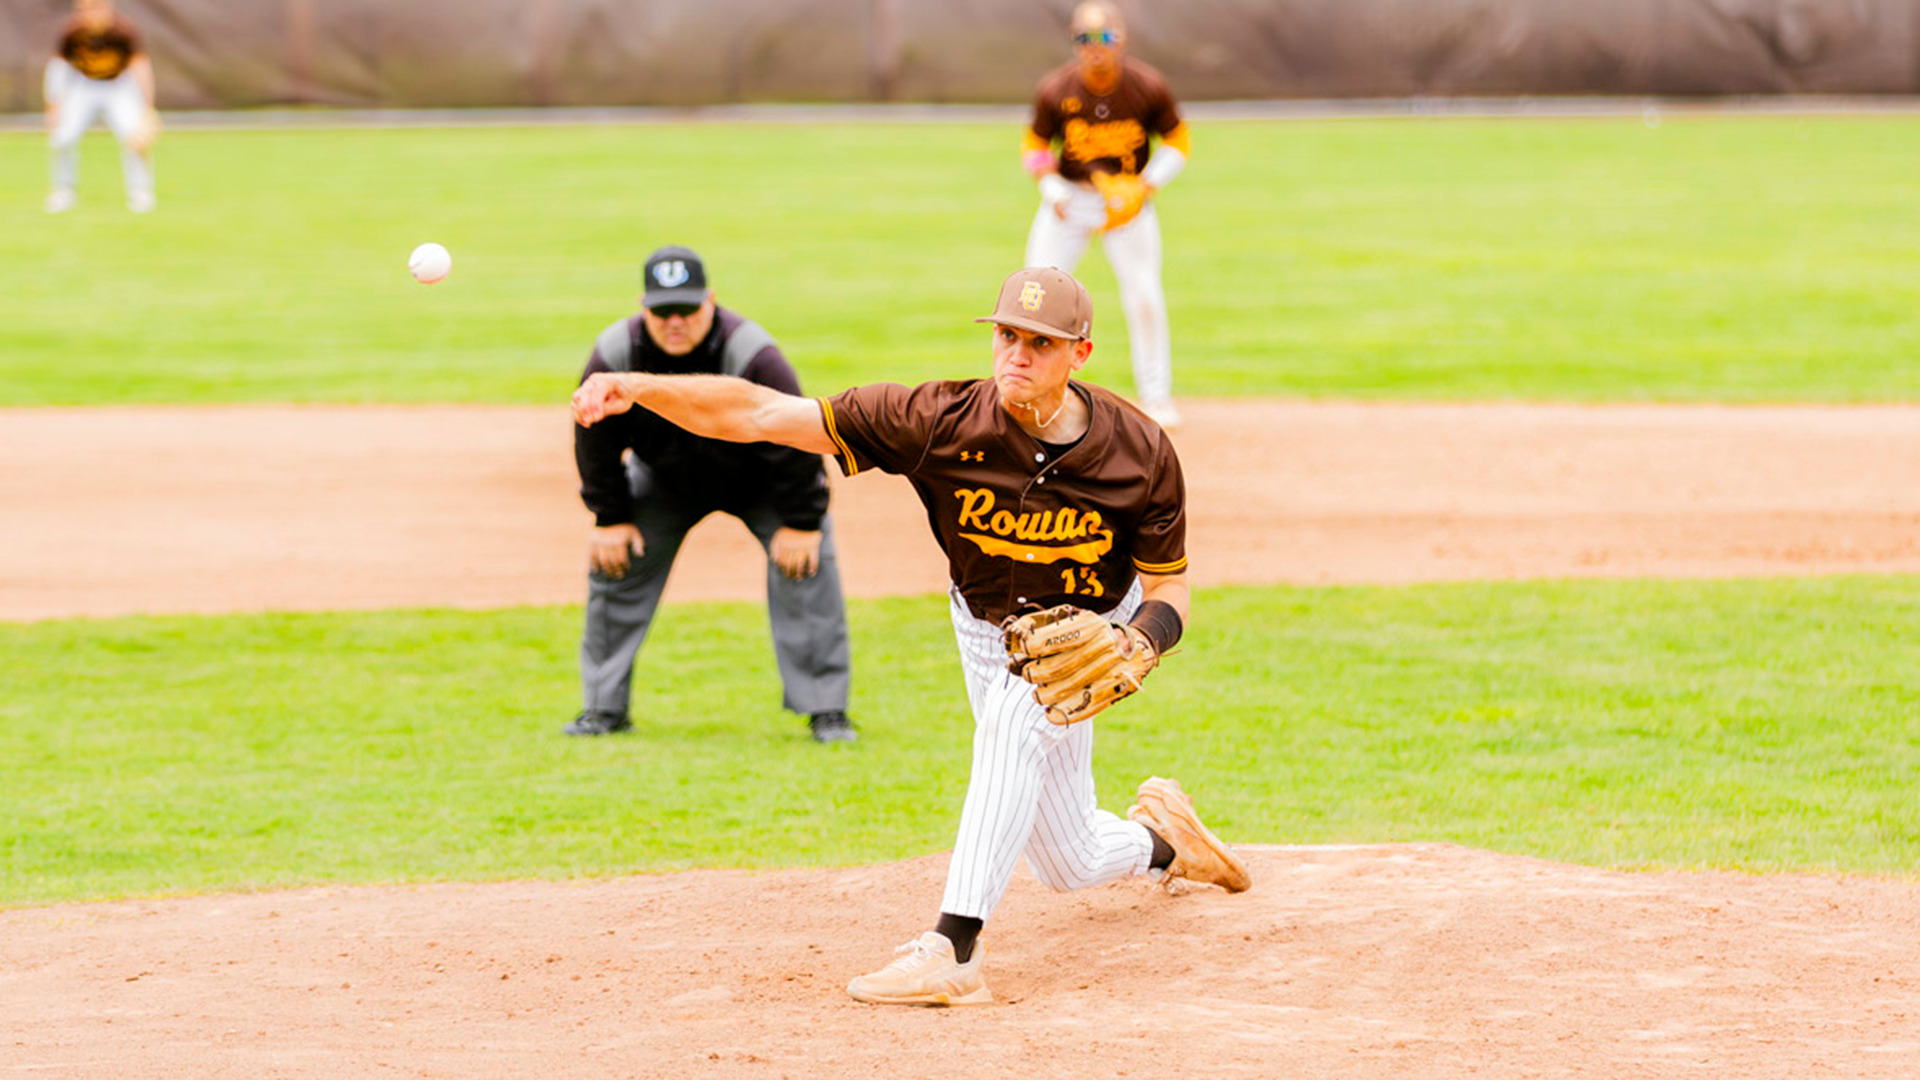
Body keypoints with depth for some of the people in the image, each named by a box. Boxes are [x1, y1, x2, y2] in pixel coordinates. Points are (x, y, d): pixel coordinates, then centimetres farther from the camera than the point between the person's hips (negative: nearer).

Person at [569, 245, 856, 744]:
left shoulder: (751, 355, -36)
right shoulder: (614, 355, -26)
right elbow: (597, 440, -10)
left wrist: (800, 521, -22)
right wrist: (611, 517, -6)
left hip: (756, 479, -3)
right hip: (665, 478, 3)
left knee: (805, 562, -19)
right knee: (612, 559, -5)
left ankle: (826, 711, -10)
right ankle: (605, 708, 9)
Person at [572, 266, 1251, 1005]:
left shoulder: (1139, 452, -27)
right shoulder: (943, 422, -29)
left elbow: (1169, 589, -15)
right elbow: (761, 415, -33)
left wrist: (1140, 643, -38)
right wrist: (639, 388, -46)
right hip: (988, 631, 3)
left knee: (1013, 719, -35)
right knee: (1072, 865, 7)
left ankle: (953, 950, -40)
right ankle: (1162, 840, 44)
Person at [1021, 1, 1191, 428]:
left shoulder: (1148, 88, -14)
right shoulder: (1056, 91, -14)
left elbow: (1177, 141, -2)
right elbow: (1035, 144, 1)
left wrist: (1143, 187, -15)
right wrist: (1050, 186, -17)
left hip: (1129, 197, 0)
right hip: (1070, 196, 1)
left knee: (1144, 295, -7)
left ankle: (1155, 397, 10)